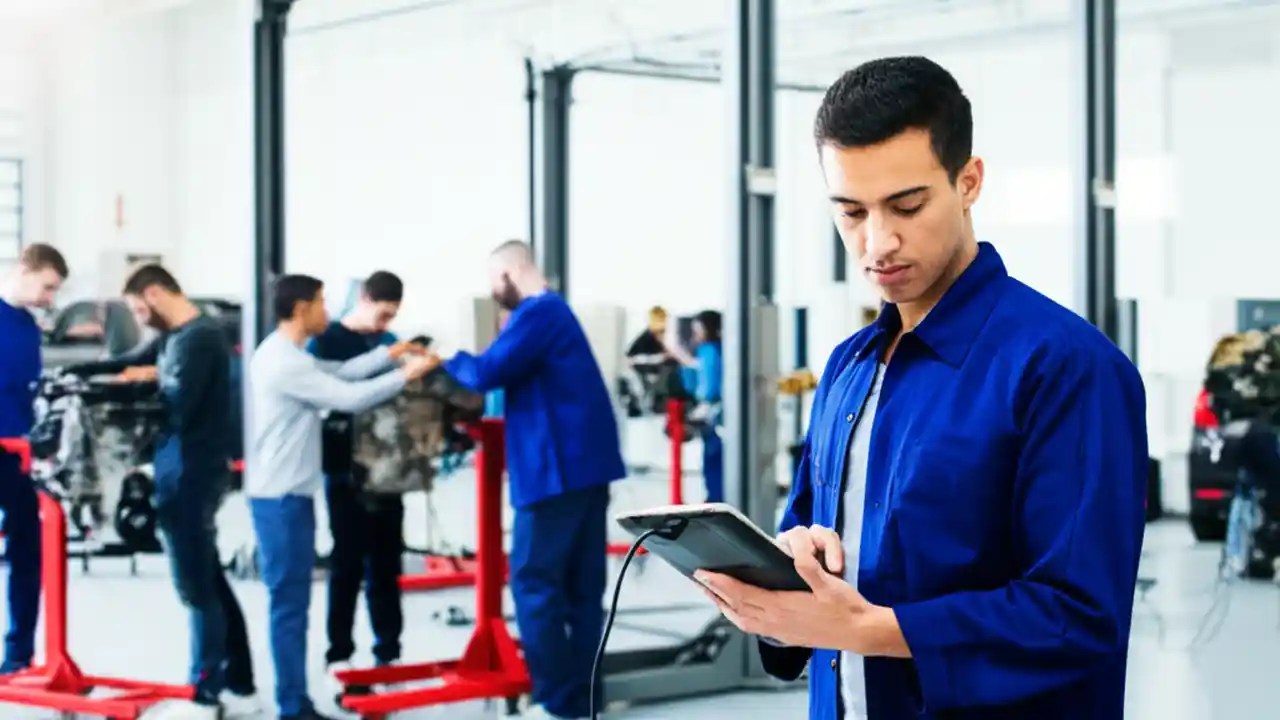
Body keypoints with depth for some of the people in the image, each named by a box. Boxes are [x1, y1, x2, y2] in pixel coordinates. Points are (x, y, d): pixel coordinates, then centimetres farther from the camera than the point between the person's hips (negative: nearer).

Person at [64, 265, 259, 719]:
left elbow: (180, 404, -25)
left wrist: (153, 378, -8)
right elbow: (127, 364, 24)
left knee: (196, 587, -2)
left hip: (192, 474, -10)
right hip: (188, 472, 10)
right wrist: (70, 374, 12)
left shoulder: (199, 337, -17)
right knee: (209, 583, 14)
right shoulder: (174, 337, 14)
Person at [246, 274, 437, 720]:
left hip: (283, 494, 11)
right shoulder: (285, 362, -20)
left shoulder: (282, 353, 14)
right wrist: (406, 374, -12)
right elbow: (349, 397, -20)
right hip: (282, 498, -11)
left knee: (292, 602, 13)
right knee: (289, 603, -6)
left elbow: (339, 372, 15)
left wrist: (389, 353, 8)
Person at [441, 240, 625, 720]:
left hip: (556, 468, -10)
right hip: (584, 464, 10)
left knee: (534, 580, -4)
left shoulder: (537, 313, -12)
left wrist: (449, 361, 1)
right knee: (582, 582, 8)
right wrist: (458, 367, 14)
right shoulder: (554, 312, 21)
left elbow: (487, 372, -18)